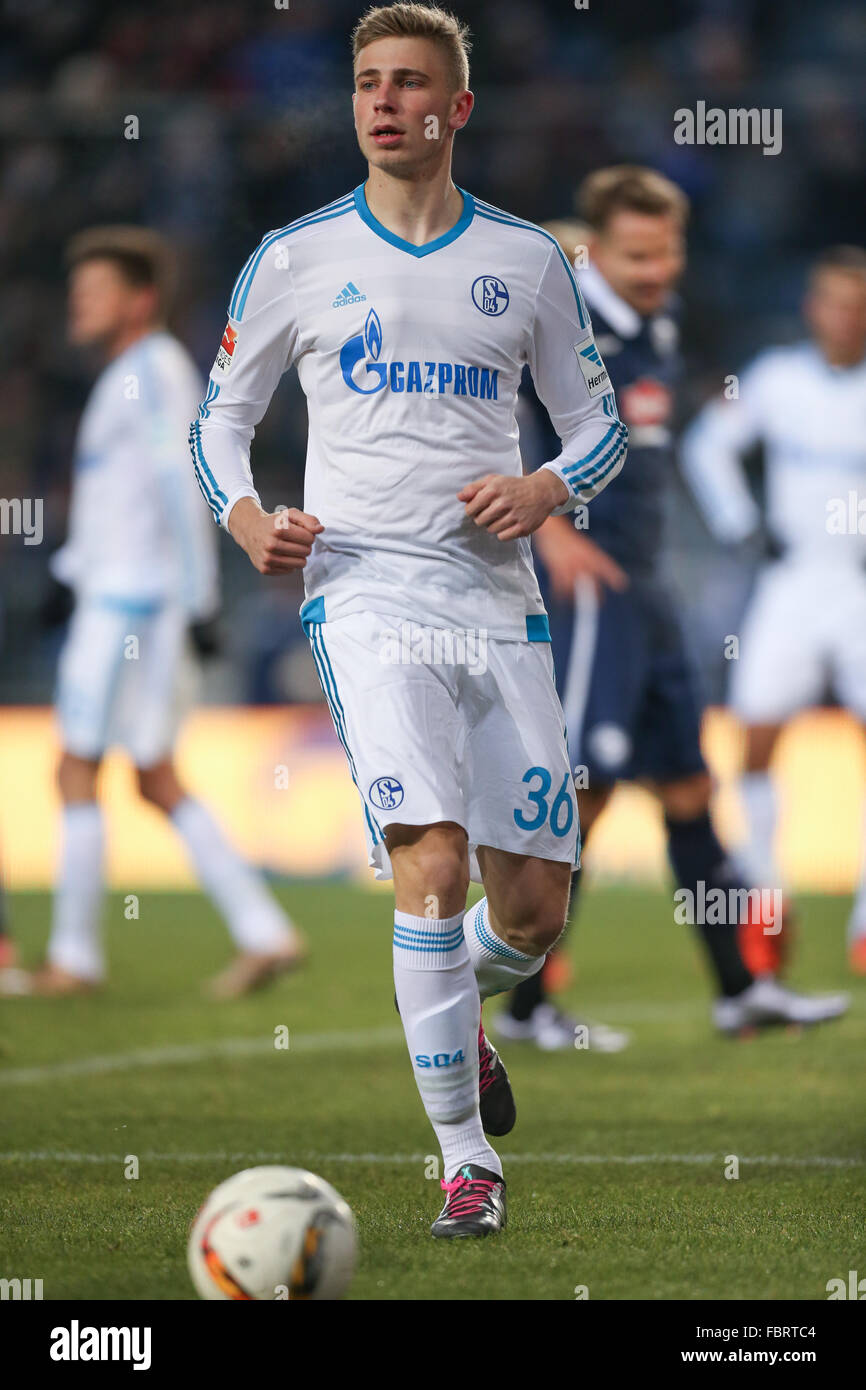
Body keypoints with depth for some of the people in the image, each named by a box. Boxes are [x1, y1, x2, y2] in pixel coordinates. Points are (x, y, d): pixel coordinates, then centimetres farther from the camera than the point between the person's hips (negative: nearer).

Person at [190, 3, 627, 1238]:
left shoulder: (527, 259, 10)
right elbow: (220, 417, 15)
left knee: (536, 903, 2)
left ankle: (458, 1012, 38)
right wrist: (246, 517, -5)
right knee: (431, 865, -19)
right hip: (366, 592, -2)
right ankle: (467, 1160, -12)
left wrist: (551, 487, -6)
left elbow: (600, 427, 16)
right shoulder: (297, 258, 7)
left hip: (499, 598, 3)